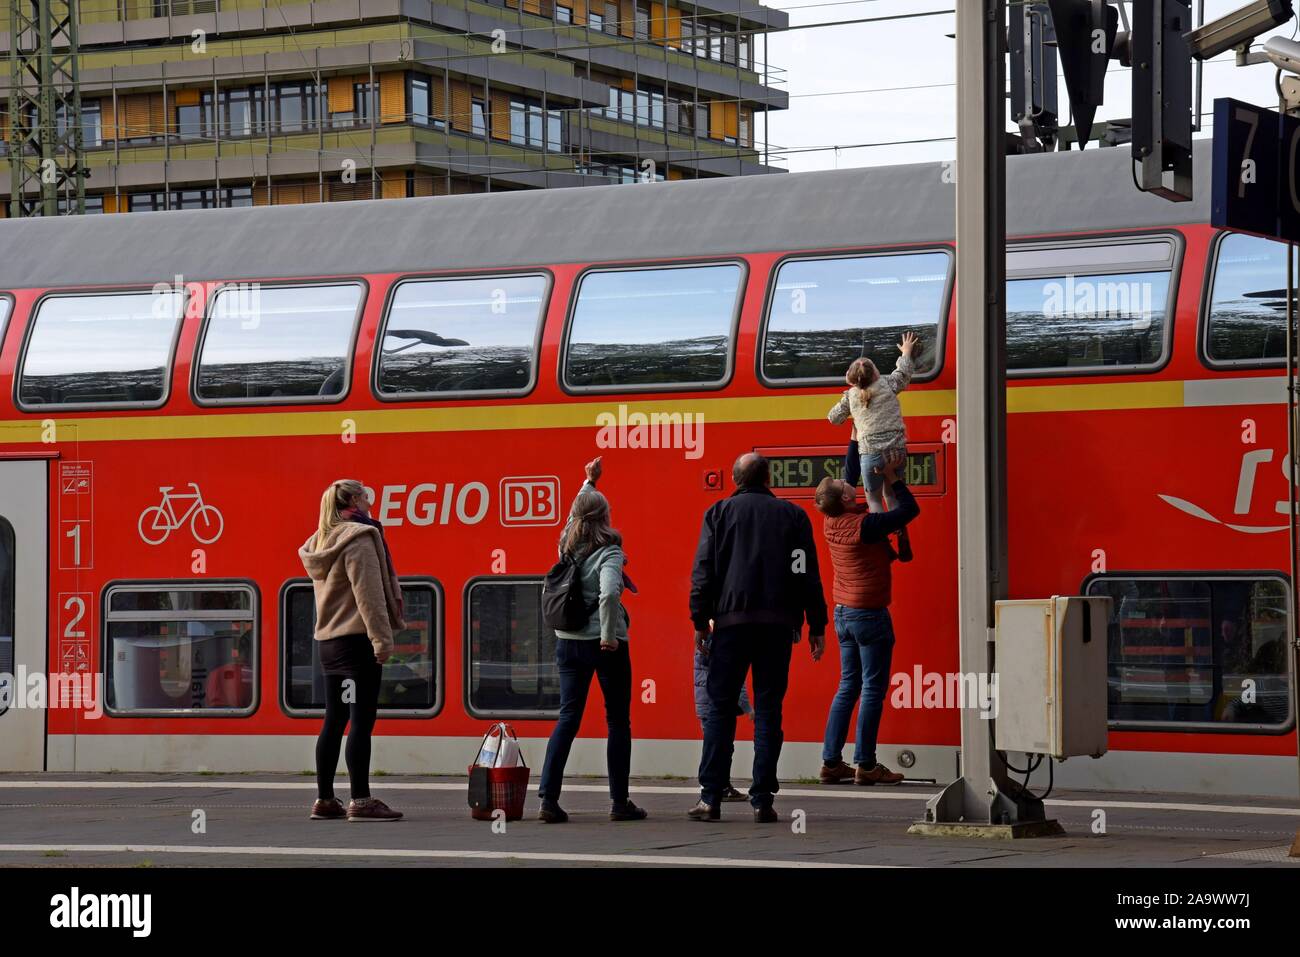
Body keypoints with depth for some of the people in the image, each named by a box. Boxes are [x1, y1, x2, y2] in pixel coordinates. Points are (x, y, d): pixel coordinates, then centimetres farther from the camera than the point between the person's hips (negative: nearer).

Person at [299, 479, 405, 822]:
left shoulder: (321, 542, 16)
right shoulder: (358, 539, -11)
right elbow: (368, 593, -18)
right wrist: (382, 638, -19)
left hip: (329, 640, 9)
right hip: (357, 640, -9)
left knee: (334, 720, 12)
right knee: (362, 720, -8)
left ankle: (324, 800, 14)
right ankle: (360, 801, -10)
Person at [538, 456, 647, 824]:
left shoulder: (567, 547, 5)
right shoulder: (608, 553, -13)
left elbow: (576, 514, 26)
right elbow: (608, 594, -30)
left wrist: (588, 483, 39)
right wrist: (609, 635, -21)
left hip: (568, 641, 5)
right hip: (604, 644, -5)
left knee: (567, 718, 6)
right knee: (618, 722, 6)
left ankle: (548, 800, -5)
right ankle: (620, 803, 8)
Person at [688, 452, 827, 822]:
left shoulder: (720, 512, 7)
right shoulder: (793, 515, 10)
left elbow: (703, 569, 1)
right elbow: (809, 574, 8)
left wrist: (701, 621, 3)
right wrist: (816, 626, 10)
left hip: (732, 621, -1)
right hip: (778, 624, 1)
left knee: (720, 708, 2)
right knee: (768, 709, 3)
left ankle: (710, 798, -3)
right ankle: (762, 799, -1)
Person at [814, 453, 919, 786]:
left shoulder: (831, 522, 1)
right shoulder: (863, 524, -20)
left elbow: (848, 476, 17)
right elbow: (910, 509, -11)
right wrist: (892, 476, -3)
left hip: (843, 612, 8)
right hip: (869, 613, -8)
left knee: (849, 686, 12)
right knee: (873, 688, -2)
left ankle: (831, 762, 10)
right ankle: (866, 765, -2)